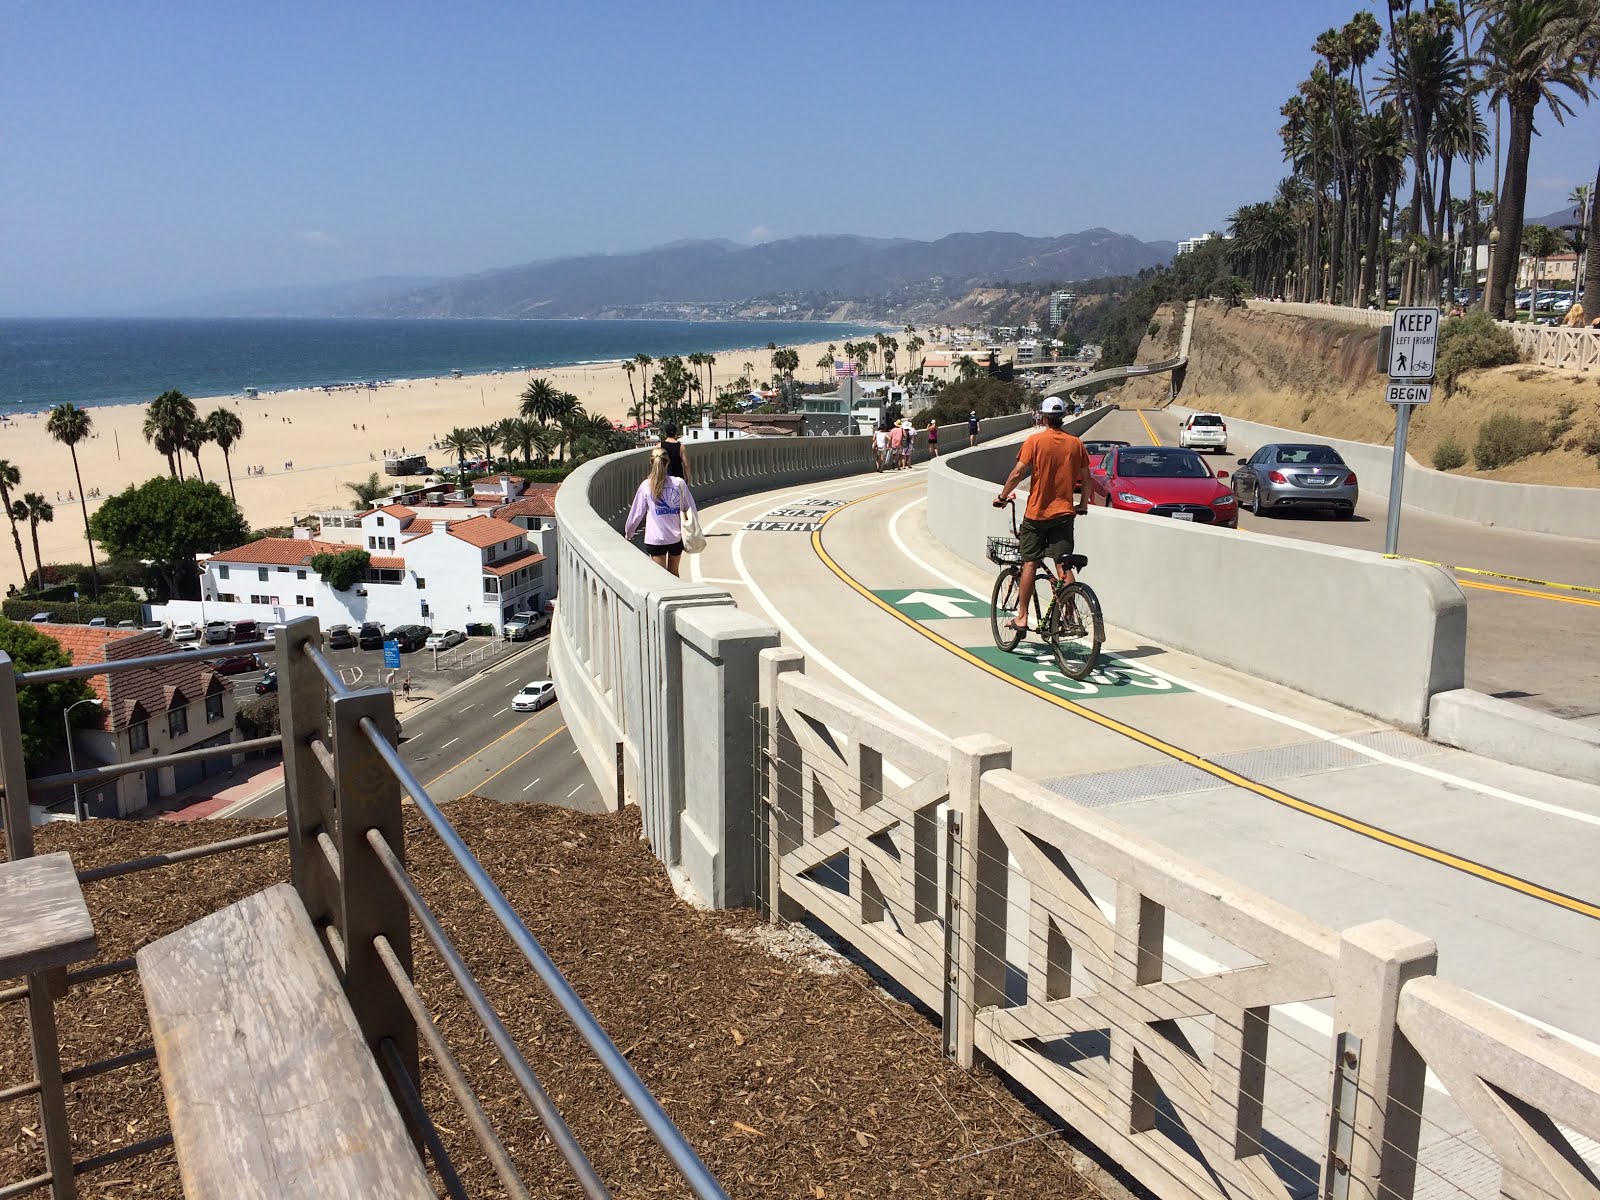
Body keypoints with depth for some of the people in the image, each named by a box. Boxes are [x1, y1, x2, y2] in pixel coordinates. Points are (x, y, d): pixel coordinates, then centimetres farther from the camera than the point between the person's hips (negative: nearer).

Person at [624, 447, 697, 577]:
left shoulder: (646, 485, -5)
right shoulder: (679, 483, -3)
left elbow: (637, 512, 2)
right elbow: (691, 508, 3)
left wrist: (628, 532, 18)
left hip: (655, 538, -2)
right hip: (676, 537, 2)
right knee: (674, 573, 19)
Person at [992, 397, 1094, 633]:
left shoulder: (1035, 440, -7)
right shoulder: (1075, 443, 4)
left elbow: (1017, 473, -10)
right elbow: (1086, 479, 8)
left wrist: (1002, 496, 4)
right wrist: (1083, 505, 23)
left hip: (1036, 512, -2)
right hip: (1064, 512, 2)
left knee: (1030, 564, 4)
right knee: (1064, 565, 3)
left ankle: (1022, 617, 7)